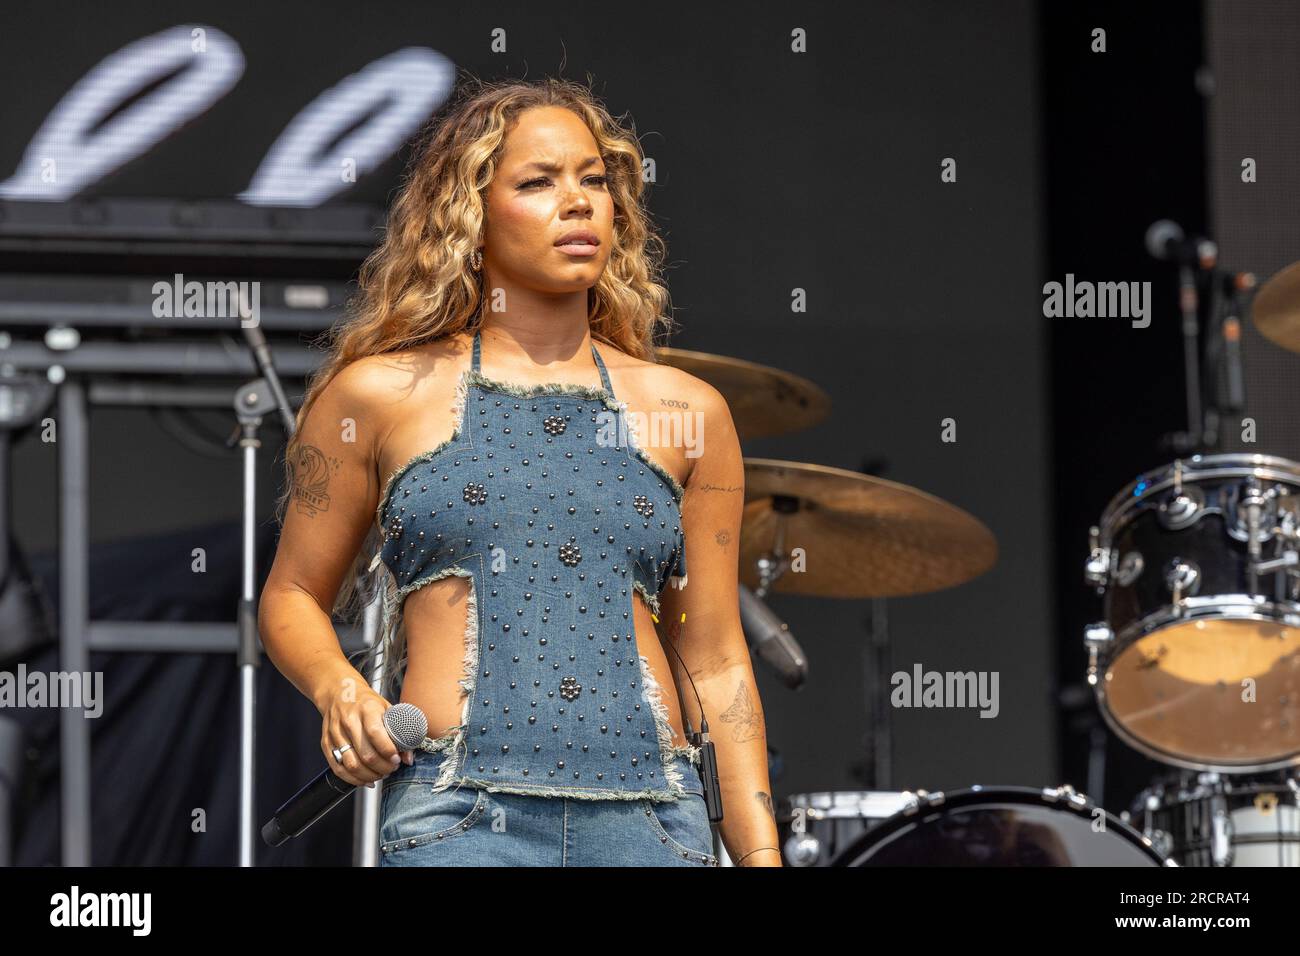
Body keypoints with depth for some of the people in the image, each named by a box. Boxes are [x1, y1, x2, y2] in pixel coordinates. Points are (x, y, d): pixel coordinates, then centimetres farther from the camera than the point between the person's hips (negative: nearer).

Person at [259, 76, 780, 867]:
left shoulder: (685, 412, 13)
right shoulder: (381, 396, 7)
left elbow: (715, 660, 15)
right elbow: (293, 596, 15)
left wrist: (762, 855, 8)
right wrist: (338, 687, -6)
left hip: (653, 826, 2)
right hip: (461, 820, -2)